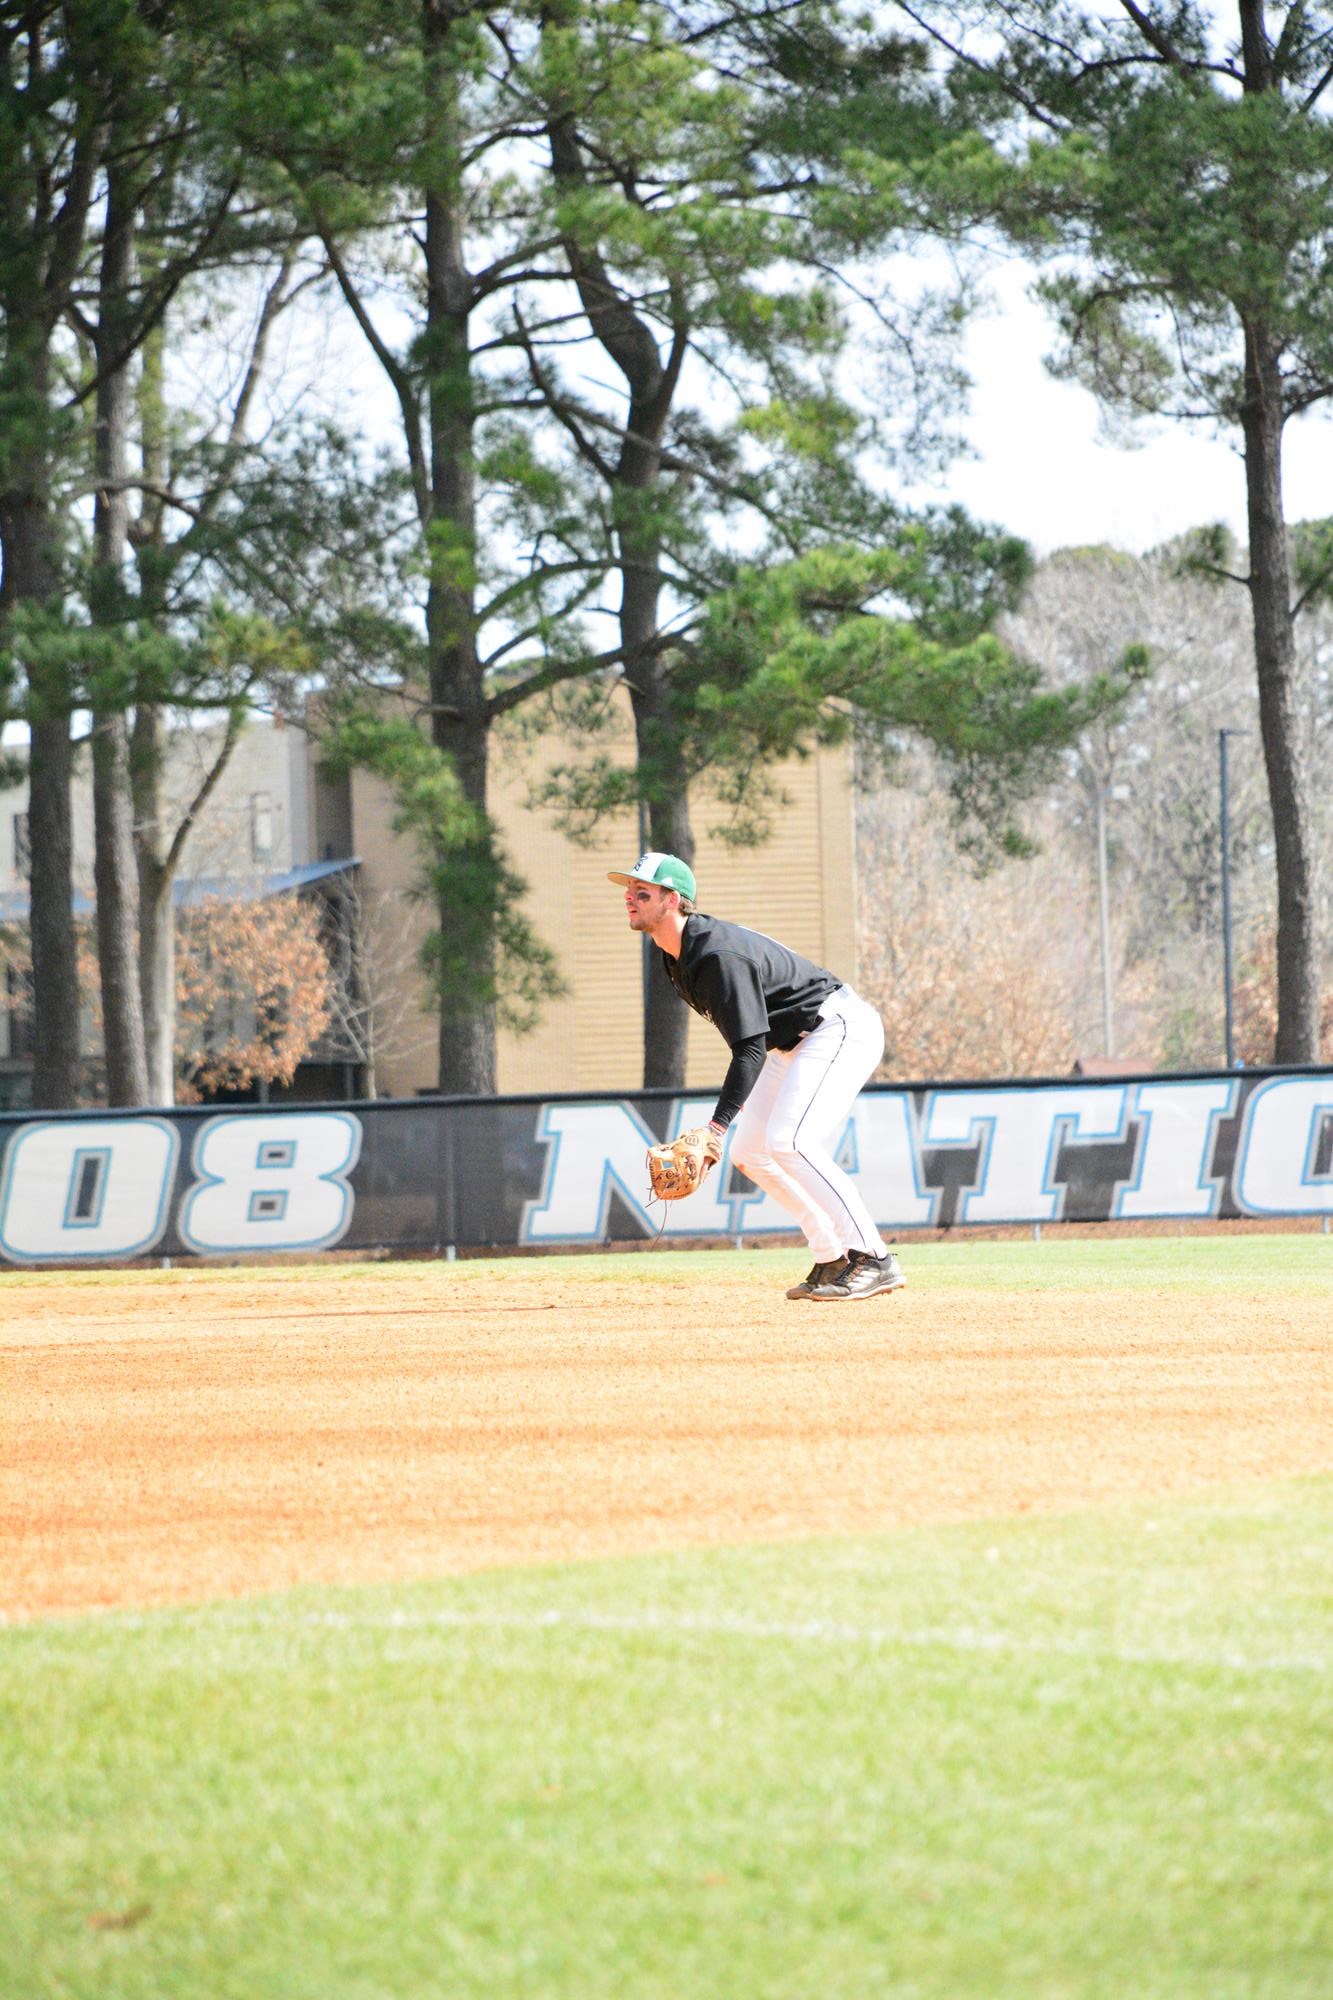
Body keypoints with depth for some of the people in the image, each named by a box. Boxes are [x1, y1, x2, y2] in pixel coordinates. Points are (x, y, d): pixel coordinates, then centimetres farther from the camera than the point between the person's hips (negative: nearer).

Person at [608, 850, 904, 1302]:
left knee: (787, 1142, -25)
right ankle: (832, 1260, 12)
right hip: (796, 1043, 11)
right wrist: (750, 1089, 19)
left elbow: (751, 1049, -31)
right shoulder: (674, 954, 3)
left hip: (841, 1028, -11)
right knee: (750, 1153, 8)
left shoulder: (718, 955, -28)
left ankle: (873, 1260, -22)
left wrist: (716, 1127, -36)